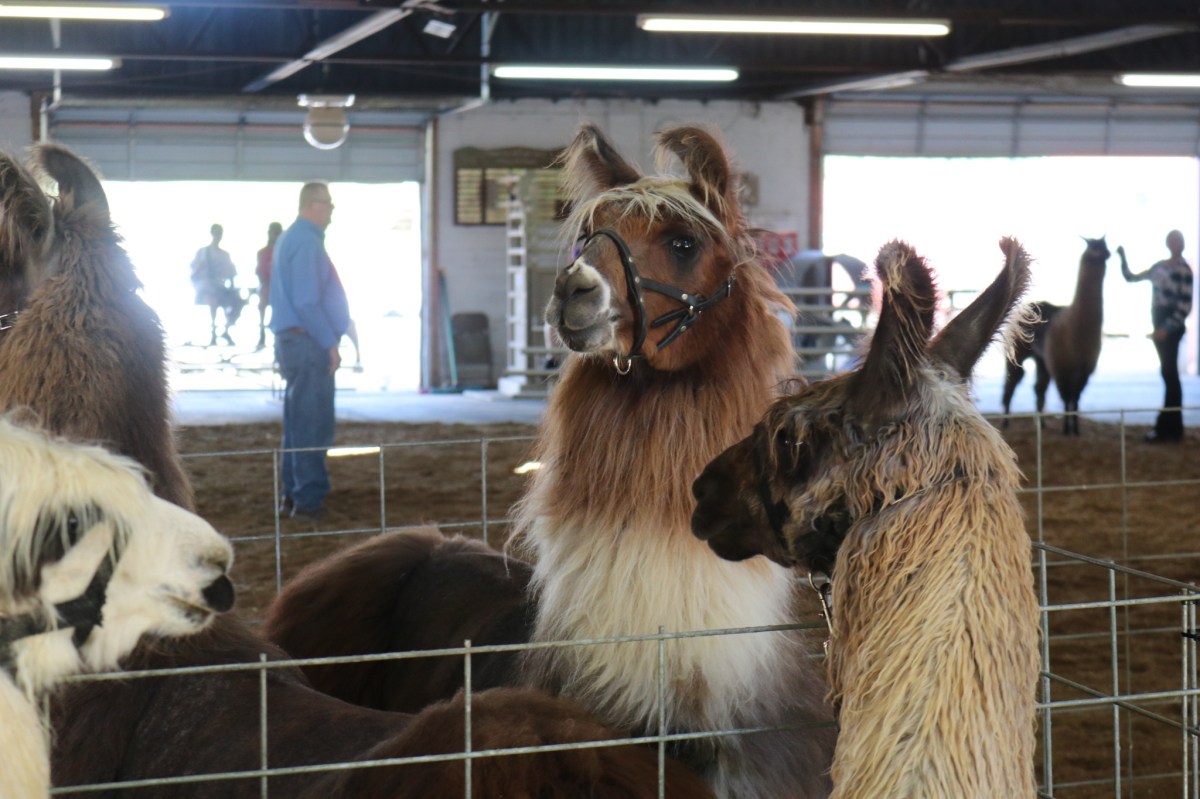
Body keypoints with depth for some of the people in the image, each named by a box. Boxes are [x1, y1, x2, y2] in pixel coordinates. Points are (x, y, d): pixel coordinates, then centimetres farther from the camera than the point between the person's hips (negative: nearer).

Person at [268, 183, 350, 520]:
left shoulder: (290, 238, 17)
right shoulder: (305, 241, -15)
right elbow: (307, 302, -21)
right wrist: (330, 344, -17)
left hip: (292, 340, 11)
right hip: (308, 343, -11)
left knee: (299, 420, 15)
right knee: (313, 425, -8)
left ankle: (293, 492, 21)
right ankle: (308, 499, -6)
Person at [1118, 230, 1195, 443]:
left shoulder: (1183, 270, -11)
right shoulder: (1160, 266, 13)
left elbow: (1185, 306, -15)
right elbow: (1131, 277, 24)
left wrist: (1167, 328, -20)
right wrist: (1123, 259, 12)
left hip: (1171, 326, -8)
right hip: (1160, 324, 8)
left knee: (1169, 374, -7)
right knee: (1169, 374, 10)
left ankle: (1166, 428, -6)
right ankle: (1173, 428, 14)